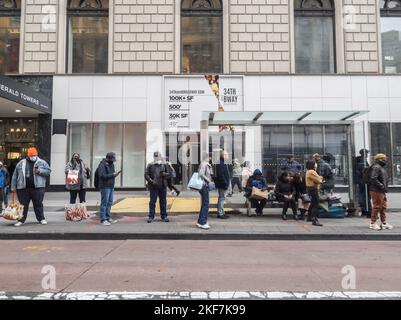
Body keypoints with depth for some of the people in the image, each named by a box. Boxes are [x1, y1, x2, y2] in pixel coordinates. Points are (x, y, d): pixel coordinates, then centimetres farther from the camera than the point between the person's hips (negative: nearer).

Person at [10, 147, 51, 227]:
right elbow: (15, 176, 12)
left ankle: (41, 219, 14)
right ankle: (21, 220, 16)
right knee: (23, 205, 6)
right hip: (23, 188, 2)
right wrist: (13, 188, 8)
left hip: (38, 188, -1)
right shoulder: (21, 164, 10)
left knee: (38, 204, 4)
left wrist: (40, 171, -15)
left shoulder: (42, 162, 6)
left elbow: (48, 171, 2)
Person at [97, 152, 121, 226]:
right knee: (104, 203, -4)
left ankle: (108, 218, 22)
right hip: (105, 187, -8)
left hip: (111, 186, 9)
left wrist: (116, 174, 1)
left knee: (110, 203, 13)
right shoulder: (102, 165, -11)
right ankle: (103, 219, 3)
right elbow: (102, 175, -21)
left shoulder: (111, 164, 15)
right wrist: (112, 174, -20)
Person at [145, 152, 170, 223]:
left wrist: (165, 174, -12)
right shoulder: (150, 165, 3)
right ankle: (151, 217, 9)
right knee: (152, 202, 0)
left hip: (163, 186, 2)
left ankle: (164, 216, 17)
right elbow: (146, 174, -1)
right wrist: (151, 180, -16)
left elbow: (169, 174, 10)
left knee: (163, 201, 7)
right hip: (153, 187, -2)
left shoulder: (164, 165, 10)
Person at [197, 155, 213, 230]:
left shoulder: (207, 165, 14)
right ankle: (202, 223, 2)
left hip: (206, 186, 10)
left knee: (204, 204, 14)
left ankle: (200, 222, 22)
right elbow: (201, 174, -26)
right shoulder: (204, 164, -15)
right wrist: (208, 180, -17)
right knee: (205, 204, -4)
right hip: (204, 185, -10)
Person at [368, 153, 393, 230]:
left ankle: (384, 223, 21)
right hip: (376, 191, -10)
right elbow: (373, 179, -24)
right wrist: (382, 186, -20)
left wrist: (385, 187, 13)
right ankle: (373, 223, 1)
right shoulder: (376, 167, -13)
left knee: (383, 207, 13)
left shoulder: (382, 168, 19)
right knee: (377, 206, -7)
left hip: (382, 191, 10)